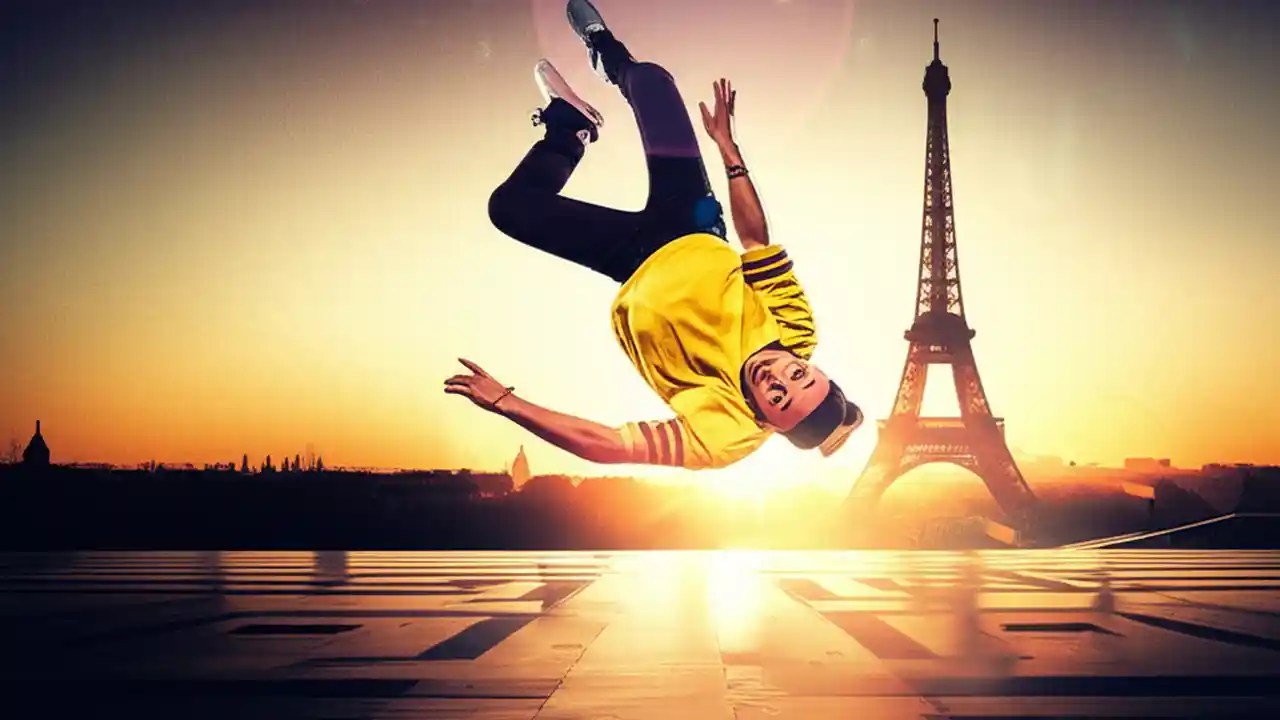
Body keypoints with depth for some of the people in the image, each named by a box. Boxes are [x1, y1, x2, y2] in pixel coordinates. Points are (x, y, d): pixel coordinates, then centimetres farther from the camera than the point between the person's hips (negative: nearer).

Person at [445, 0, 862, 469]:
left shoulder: (723, 434, -37)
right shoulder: (797, 333, -24)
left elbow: (607, 446, -39)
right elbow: (757, 241, -14)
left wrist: (505, 403, -41)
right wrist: (728, 147, -12)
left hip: (638, 269, -3)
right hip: (696, 241, 3)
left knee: (511, 205, -9)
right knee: (651, 78, 6)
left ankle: (571, 127, 22)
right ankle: (609, 55, 44)